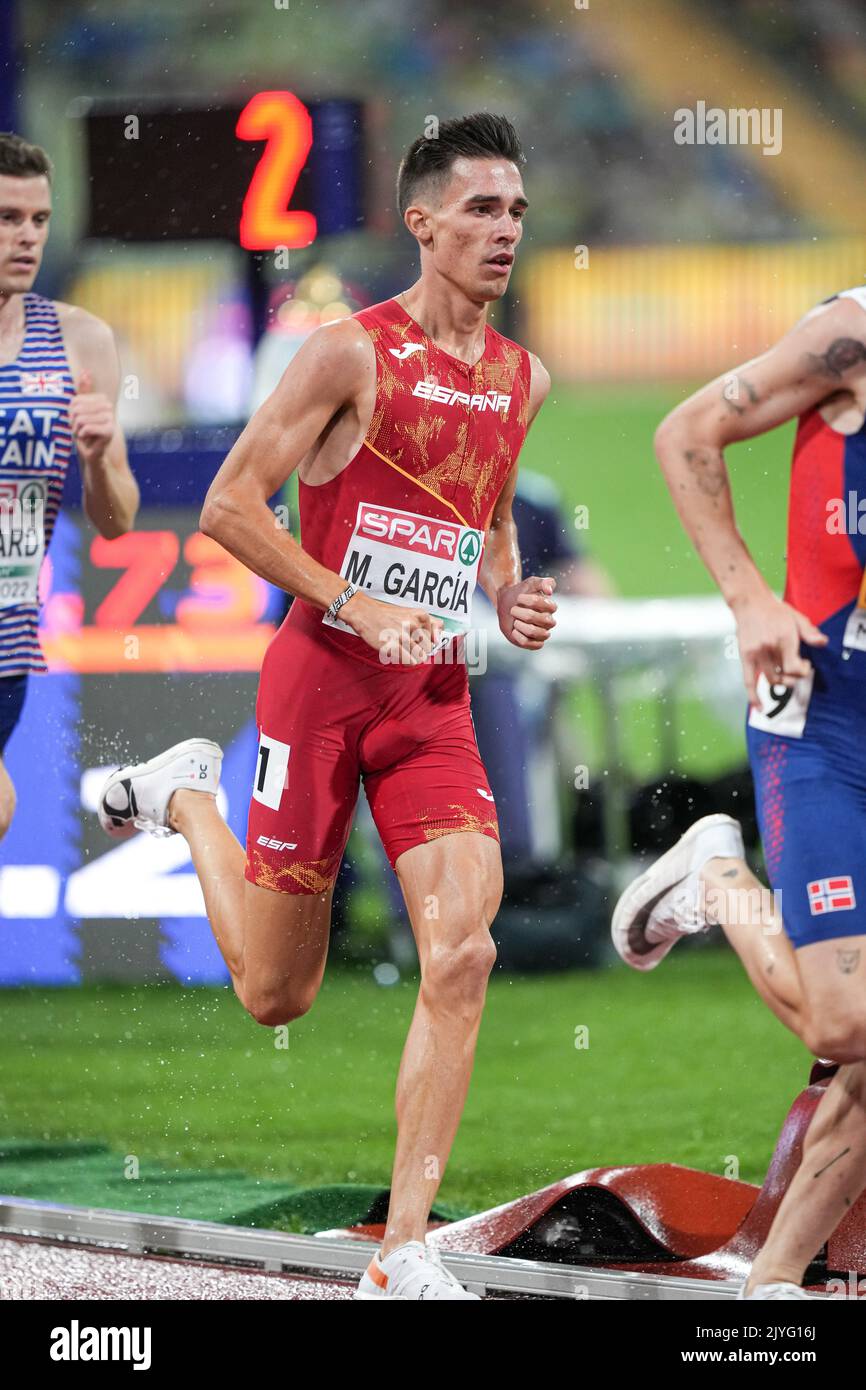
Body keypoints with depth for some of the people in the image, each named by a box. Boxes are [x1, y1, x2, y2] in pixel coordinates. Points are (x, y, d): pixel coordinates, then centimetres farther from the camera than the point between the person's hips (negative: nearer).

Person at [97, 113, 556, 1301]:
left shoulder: (521, 379, 10)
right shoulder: (354, 353, -11)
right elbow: (229, 505, -11)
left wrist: (511, 597, 6)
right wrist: (355, 605, -19)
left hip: (437, 693, 5)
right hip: (321, 679, -5)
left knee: (462, 955, -15)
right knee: (276, 994, 7)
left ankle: (404, 1255, -11)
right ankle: (186, 795, 37)